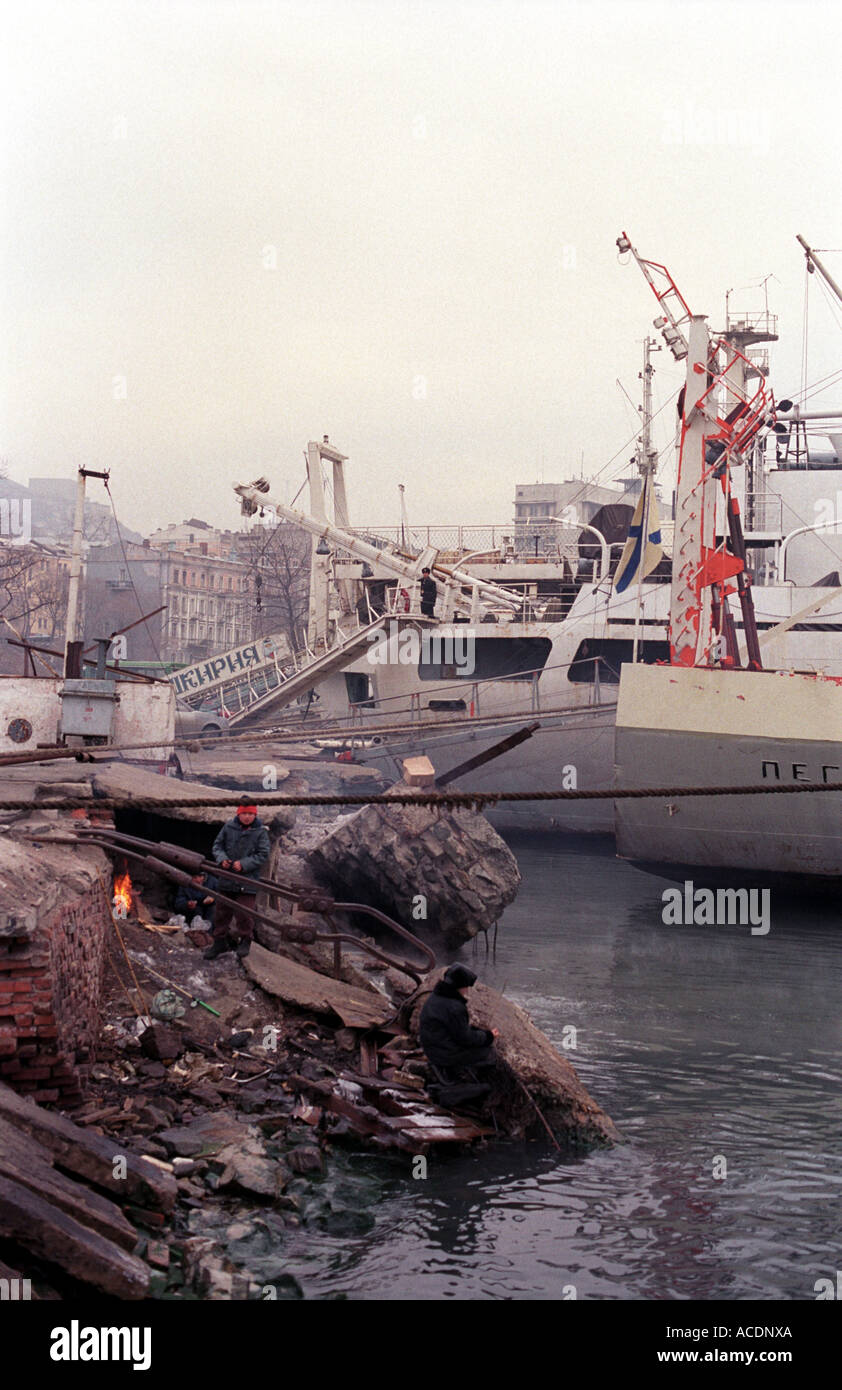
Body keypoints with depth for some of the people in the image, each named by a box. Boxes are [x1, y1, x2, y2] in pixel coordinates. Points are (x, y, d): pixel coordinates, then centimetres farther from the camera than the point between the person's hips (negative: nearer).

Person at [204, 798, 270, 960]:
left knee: (244, 913, -2)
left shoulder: (261, 831, -7)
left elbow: (263, 855, -8)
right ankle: (219, 942, 24)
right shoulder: (229, 827, 0)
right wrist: (222, 858, -10)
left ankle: (245, 940, 19)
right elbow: (217, 845, 9)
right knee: (223, 911, 11)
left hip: (248, 879, -3)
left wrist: (244, 864, -18)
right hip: (227, 879, 3)